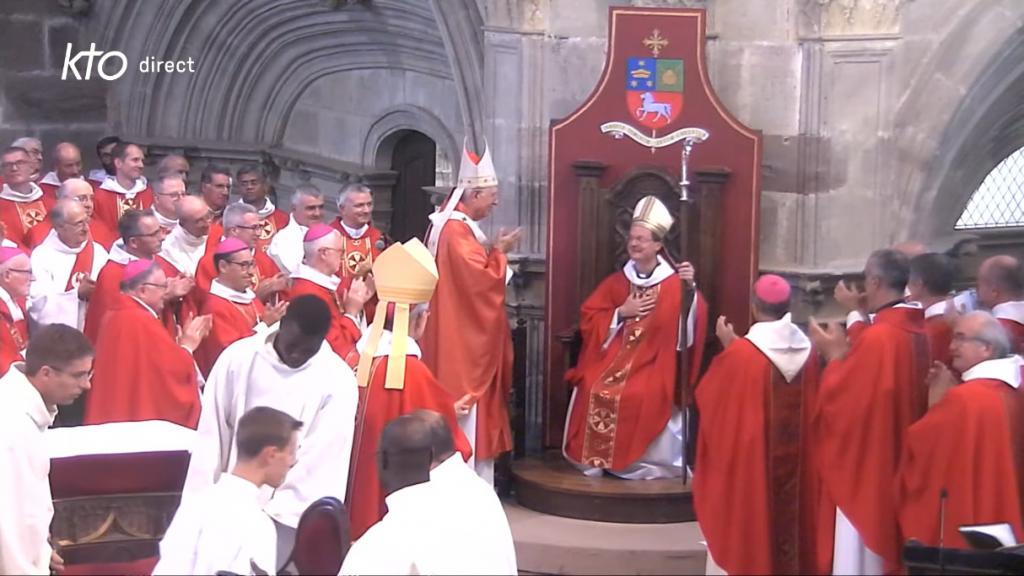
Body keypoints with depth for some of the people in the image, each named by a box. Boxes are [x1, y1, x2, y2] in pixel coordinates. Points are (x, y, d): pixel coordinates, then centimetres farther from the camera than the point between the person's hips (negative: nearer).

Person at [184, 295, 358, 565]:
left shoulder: (338, 380, -8)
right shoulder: (237, 358, -3)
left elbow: (325, 459, -9)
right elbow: (211, 437, 1)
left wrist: (280, 509, -14)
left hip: (289, 517, -2)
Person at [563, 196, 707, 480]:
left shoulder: (674, 284, -3)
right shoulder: (616, 281, 8)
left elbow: (692, 323, -19)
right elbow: (588, 318, 6)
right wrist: (621, 312, -7)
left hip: (654, 363, -3)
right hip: (615, 357, 3)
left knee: (644, 395, -30)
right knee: (592, 388, -22)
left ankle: (640, 461, -11)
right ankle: (595, 457, -7)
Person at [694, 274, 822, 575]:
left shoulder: (741, 353, -20)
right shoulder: (806, 350, -2)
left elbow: (710, 395, -6)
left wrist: (727, 347, 2)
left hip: (749, 457, -5)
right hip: (796, 458, 5)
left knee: (750, 518, 7)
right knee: (789, 513, 17)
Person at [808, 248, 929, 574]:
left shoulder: (878, 336, -23)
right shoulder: (920, 331, 4)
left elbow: (841, 399, -19)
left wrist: (835, 355, -5)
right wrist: (847, 351, 13)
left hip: (869, 462, -9)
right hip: (902, 459, 9)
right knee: (888, 537, 19)